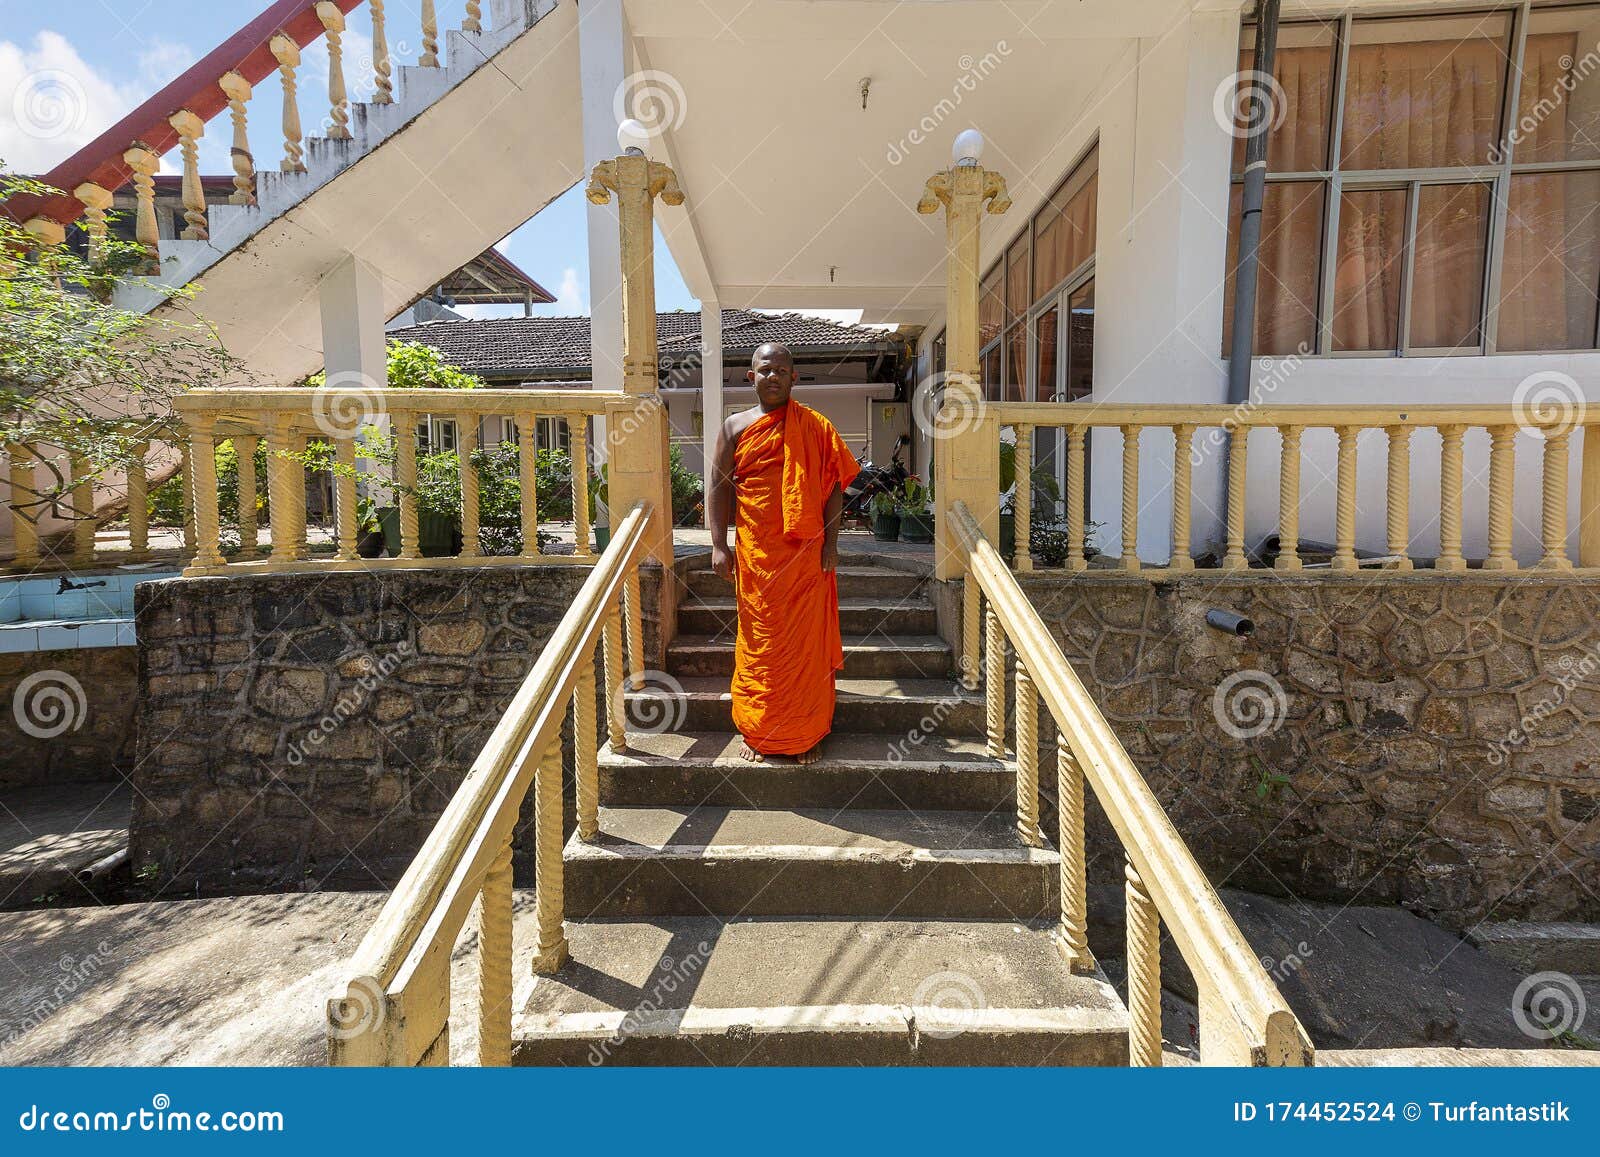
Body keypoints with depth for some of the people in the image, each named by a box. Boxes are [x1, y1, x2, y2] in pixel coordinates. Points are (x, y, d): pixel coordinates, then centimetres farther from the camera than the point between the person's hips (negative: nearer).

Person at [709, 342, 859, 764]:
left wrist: (831, 542, -5)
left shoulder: (816, 427, 4)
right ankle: (757, 731, 21)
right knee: (758, 639, 7)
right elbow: (721, 487, 5)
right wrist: (719, 545, -3)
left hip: (806, 553, -1)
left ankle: (806, 734, 18)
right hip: (755, 553, 1)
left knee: (806, 641, 4)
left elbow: (833, 486, 2)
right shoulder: (735, 427, 7)